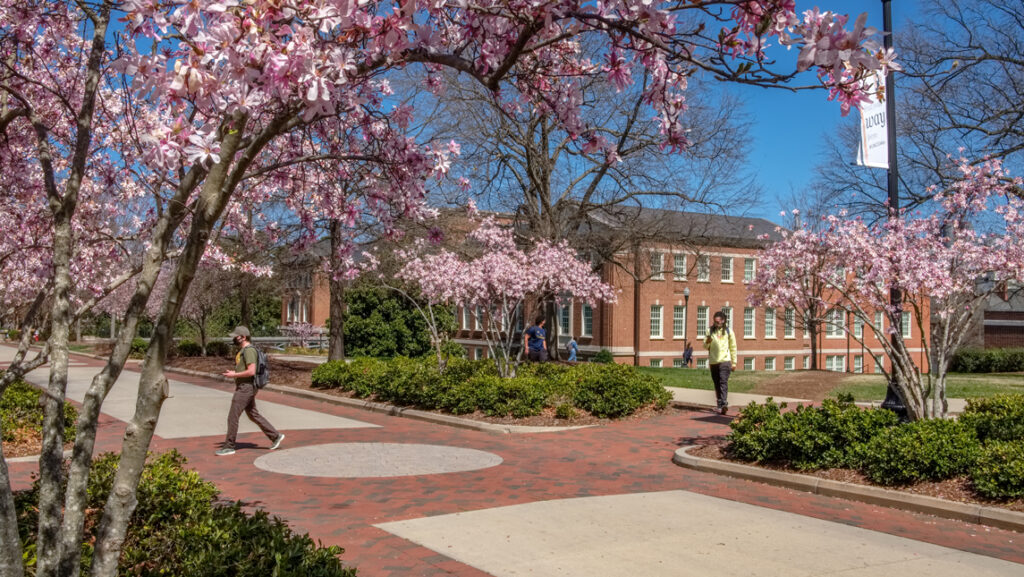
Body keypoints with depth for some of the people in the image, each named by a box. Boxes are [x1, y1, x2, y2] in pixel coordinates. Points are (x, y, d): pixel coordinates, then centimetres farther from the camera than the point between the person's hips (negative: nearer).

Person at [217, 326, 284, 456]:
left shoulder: (249, 350, -17)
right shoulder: (242, 350, 15)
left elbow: (251, 371, -24)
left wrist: (234, 375, -18)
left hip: (246, 388, -11)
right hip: (243, 387, 11)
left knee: (232, 416, -5)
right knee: (253, 415, 15)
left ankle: (229, 447, 4)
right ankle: (275, 436, 19)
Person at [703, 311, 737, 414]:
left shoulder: (728, 331, 5)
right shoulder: (710, 331, 9)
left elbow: (733, 348, 11)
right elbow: (705, 346, 7)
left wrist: (734, 362, 8)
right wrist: (707, 342, -17)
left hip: (725, 361, -3)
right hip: (713, 362, 3)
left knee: (723, 382, -17)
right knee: (717, 384, 9)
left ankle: (724, 404, -27)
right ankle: (720, 405, 18)